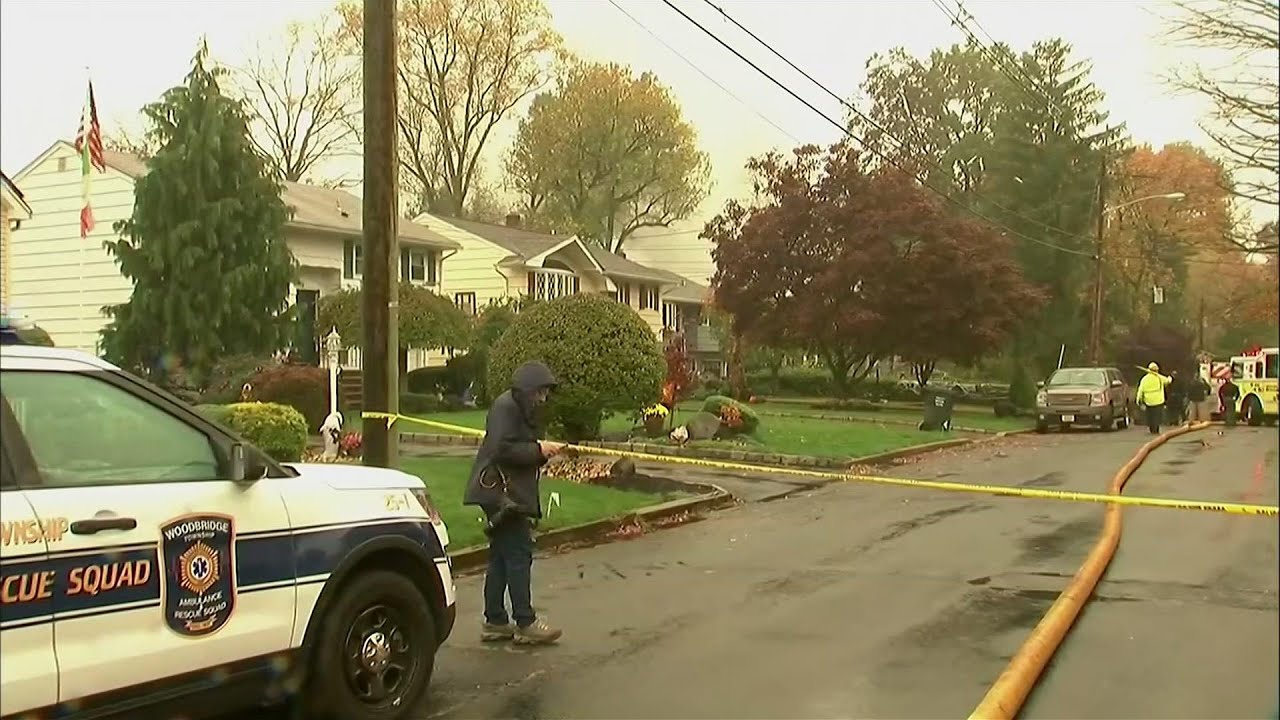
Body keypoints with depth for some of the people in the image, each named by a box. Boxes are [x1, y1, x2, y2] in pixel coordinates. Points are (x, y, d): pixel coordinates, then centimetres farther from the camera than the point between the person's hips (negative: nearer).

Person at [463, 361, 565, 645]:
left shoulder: (523, 409, 20)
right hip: (502, 492, -10)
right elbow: (503, 449, -22)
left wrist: (543, 451, 2)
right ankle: (525, 623, -4)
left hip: (512, 494, 10)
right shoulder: (506, 406, -12)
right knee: (518, 555, -8)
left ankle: (494, 621, 16)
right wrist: (538, 449, -16)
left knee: (501, 557, 11)